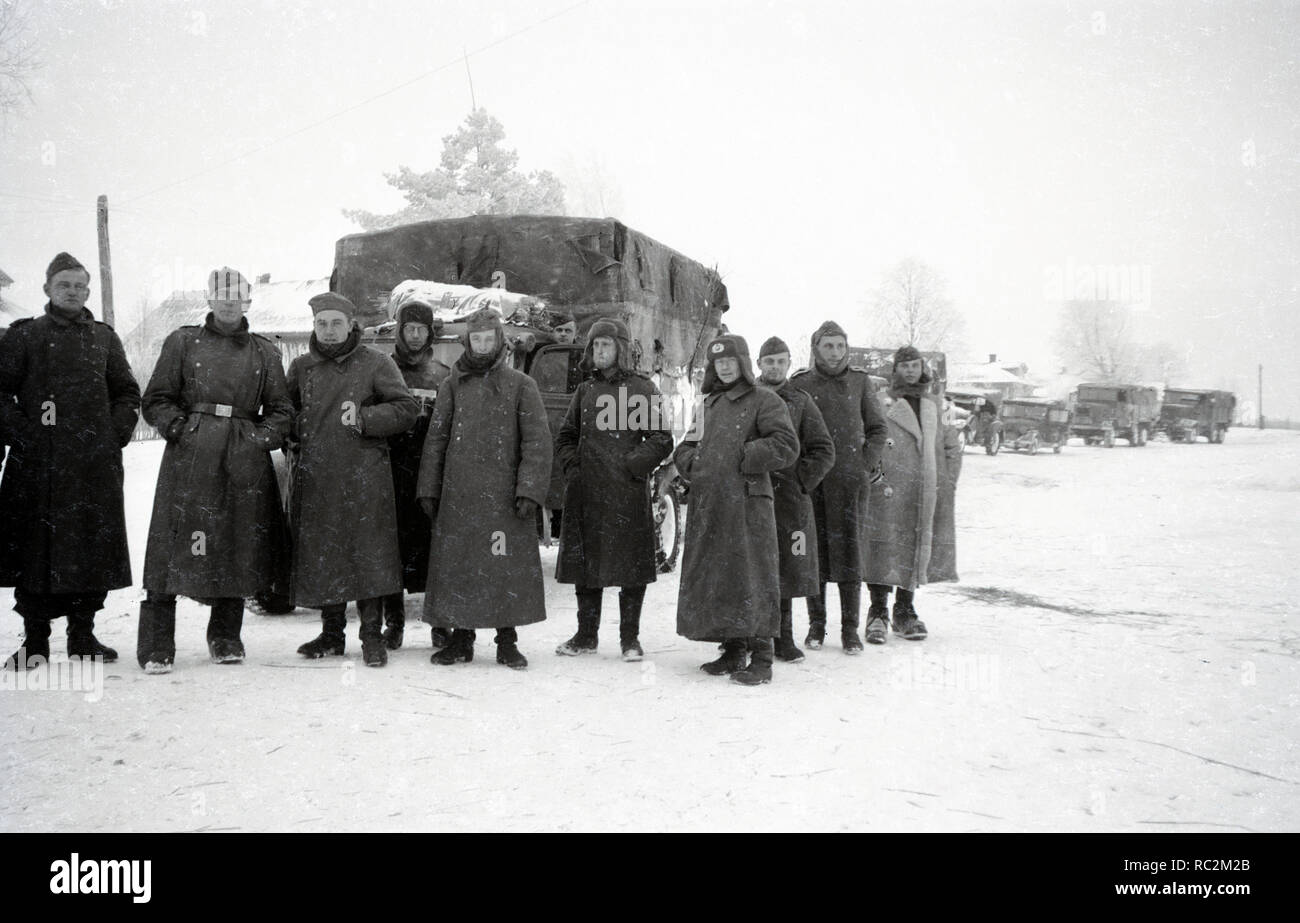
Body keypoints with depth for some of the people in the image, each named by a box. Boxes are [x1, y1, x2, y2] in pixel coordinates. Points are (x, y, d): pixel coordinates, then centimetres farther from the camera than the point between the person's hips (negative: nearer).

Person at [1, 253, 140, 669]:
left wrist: (116, 433, 4)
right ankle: (36, 640, 7)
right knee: (37, 546, -1)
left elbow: (128, 393, 18)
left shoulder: (103, 338, 14)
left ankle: (83, 634, 14)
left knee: (93, 547, 3)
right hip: (38, 463, -2)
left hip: (97, 463, 2)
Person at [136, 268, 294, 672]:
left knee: (238, 549, 5)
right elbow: (156, 400, 8)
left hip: (245, 461, 2)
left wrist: (262, 437, -2)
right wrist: (179, 427, -7)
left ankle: (226, 638, 19)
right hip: (190, 457, -2)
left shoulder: (265, 353, 15)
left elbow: (281, 410, 14)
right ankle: (156, 647, 2)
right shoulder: (183, 342, 9)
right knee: (172, 548, -6)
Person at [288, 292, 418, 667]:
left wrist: (364, 418, -13)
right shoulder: (301, 367, 14)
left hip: (364, 475, -4)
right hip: (315, 477, 4)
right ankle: (331, 633, 21)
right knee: (319, 553, 8)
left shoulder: (375, 363, 3)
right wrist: (300, 434, 3)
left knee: (368, 552, -4)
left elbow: (407, 409, -1)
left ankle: (372, 634, 6)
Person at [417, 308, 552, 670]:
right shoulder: (452, 385, 10)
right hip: (458, 495, 2)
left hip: (504, 495, -2)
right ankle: (461, 638, 17)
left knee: (509, 567, 0)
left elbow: (537, 441, -1)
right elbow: (436, 439, 11)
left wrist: (529, 490, -10)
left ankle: (507, 641, 12)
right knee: (456, 565, 4)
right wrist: (429, 488, 5)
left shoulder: (520, 385, 4)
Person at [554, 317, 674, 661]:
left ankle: (630, 637, 12)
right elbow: (566, 436, 22)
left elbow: (661, 440, -3)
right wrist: (572, 466, 5)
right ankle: (586, 635, 21)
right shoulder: (585, 391, 16)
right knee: (585, 564, 8)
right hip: (585, 494, 5)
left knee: (631, 566, 0)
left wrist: (630, 466, -11)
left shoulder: (642, 388, 1)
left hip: (628, 494, -4)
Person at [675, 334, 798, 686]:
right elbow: (684, 449, 27)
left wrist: (743, 457, -12)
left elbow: (787, 446, -11)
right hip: (707, 504, 7)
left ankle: (761, 658, 0)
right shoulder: (709, 404, 20)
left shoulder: (764, 400, 0)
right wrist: (692, 462, 5)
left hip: (747, 502, -7)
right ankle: (733, 650, 21)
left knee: (751, 578, -6)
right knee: (713, 578, 10)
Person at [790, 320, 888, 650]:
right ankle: (816, 625, 16)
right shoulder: (800, 383, 4)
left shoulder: (860, 381, 8)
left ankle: (850, 629, 8)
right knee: (813, 551, 4)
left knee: (850, 551, 0)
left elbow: (877, 428, 12)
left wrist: (869, 464, 1)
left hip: (851, 480, 0)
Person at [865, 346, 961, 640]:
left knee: (917, 549, 8)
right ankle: (878, 611, 6)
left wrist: (948, 482, 13)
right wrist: (878, 480, -14)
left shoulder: (934, 405, 16)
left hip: (928, 494, 5)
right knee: (886, 547, -6)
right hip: (889, 493, -5)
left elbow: (952, 447, 22)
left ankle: (904, 611, 20)